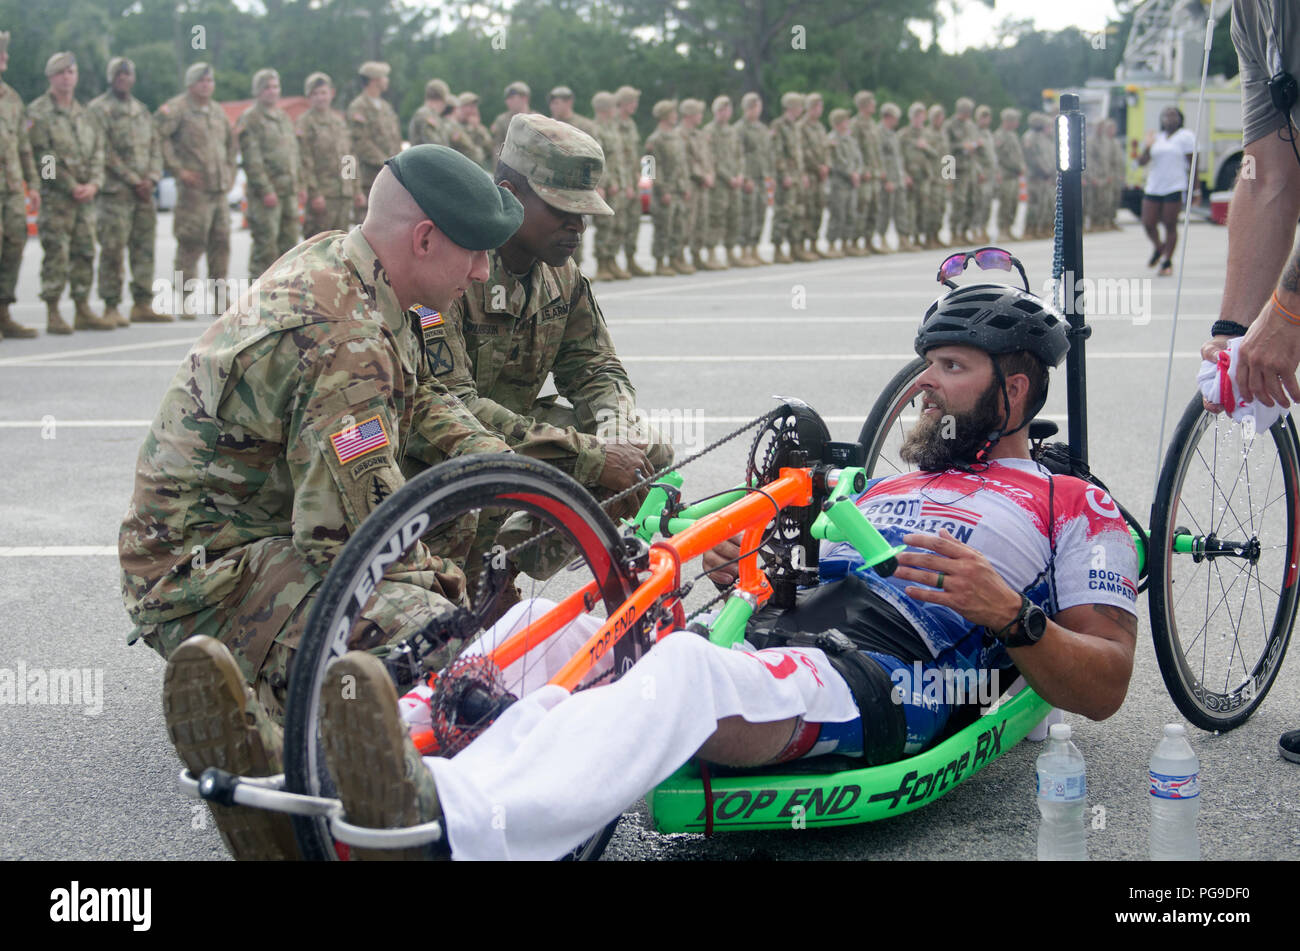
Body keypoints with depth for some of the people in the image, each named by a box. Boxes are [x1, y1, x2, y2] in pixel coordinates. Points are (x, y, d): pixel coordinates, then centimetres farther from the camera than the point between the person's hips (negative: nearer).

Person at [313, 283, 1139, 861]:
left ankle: (458, 825, -58)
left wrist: (1008, 613, -12)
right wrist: (745, 575, 10)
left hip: (885, 692, -7)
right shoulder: (885, 490, 37)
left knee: (686, 664, -38)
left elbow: (1104, 687, 5)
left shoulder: (1075, 508, 17)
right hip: (768, 655, 8)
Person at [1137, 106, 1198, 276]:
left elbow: (1192, 164, 0)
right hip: (1153, 188, 4)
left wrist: (1194, 191, -4)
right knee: (1148, 224, 1)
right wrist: (1148, 146, -7)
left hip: (1174, 187, -4)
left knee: (1170, 225, -3)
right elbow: (1141, 162, 11)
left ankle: (1167, 262, 8)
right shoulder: (1157, 137, 16)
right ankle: (1158, 248, 30)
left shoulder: (1186, 136, 2)